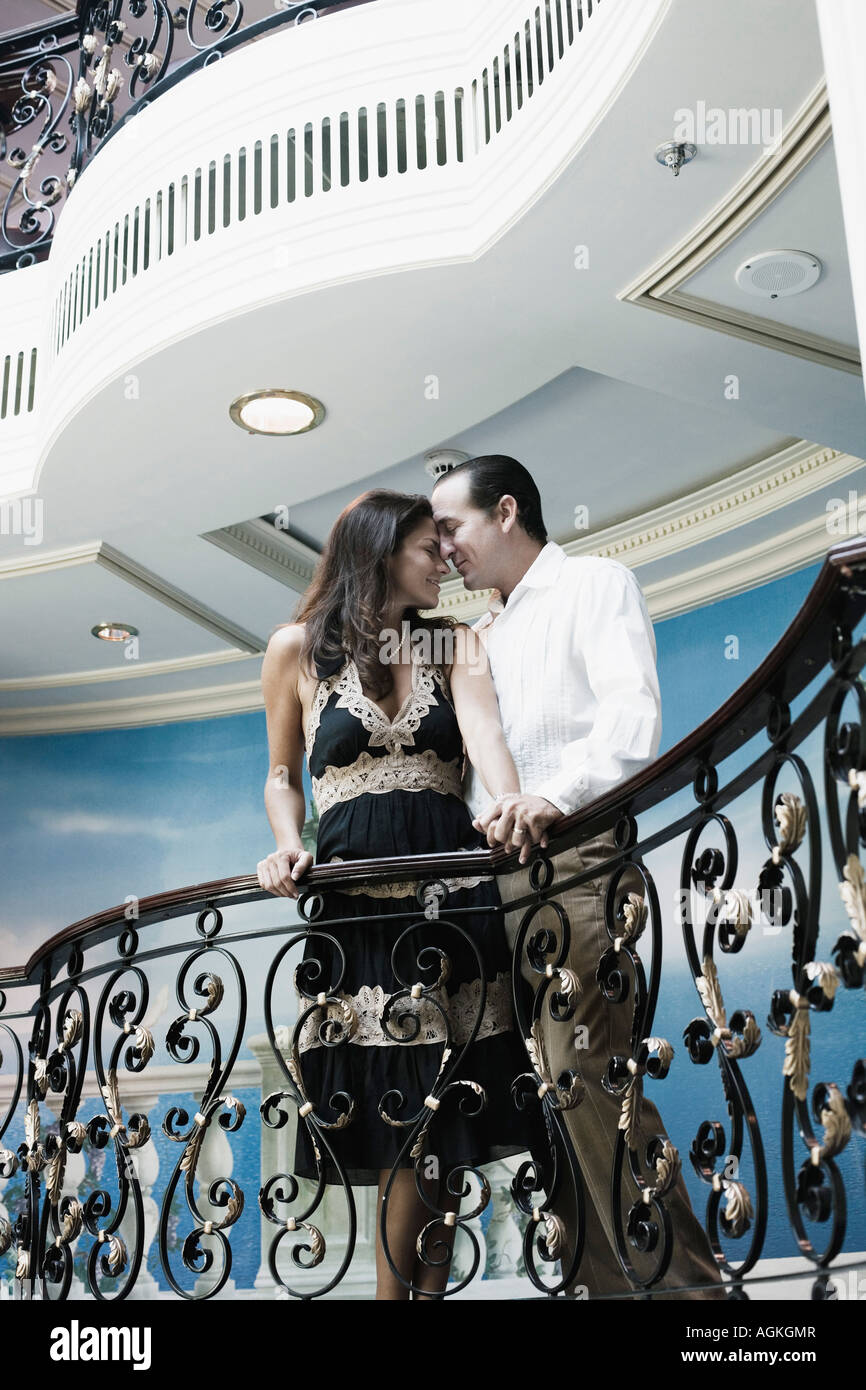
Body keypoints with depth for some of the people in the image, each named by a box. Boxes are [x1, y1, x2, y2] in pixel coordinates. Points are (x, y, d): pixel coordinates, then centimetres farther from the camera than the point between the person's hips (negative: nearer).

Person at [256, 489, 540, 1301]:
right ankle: (411, 1287, 10)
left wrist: (510, 807, -30)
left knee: (441, 1111, 2)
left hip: (453, 883, 2)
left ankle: (414, 1287, 13)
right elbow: (282, 777, 15)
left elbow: (484, 732, -9)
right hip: (354, 891, -2)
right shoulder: (297, 649, 7)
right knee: (417, 1110, -5)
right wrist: (287, 846, -6)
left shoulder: (454, 643, 11)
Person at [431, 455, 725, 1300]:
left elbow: (634, 714, -14)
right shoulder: (482, 633, 26)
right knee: (546, 1085, 5)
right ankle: (605, 1277, 12)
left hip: (574, 860, -7)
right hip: (499, 874, 7)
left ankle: (682, 1279, -6)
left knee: (584, 1074, -15)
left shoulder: (594, 582, 4)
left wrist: (552, 797, -31)